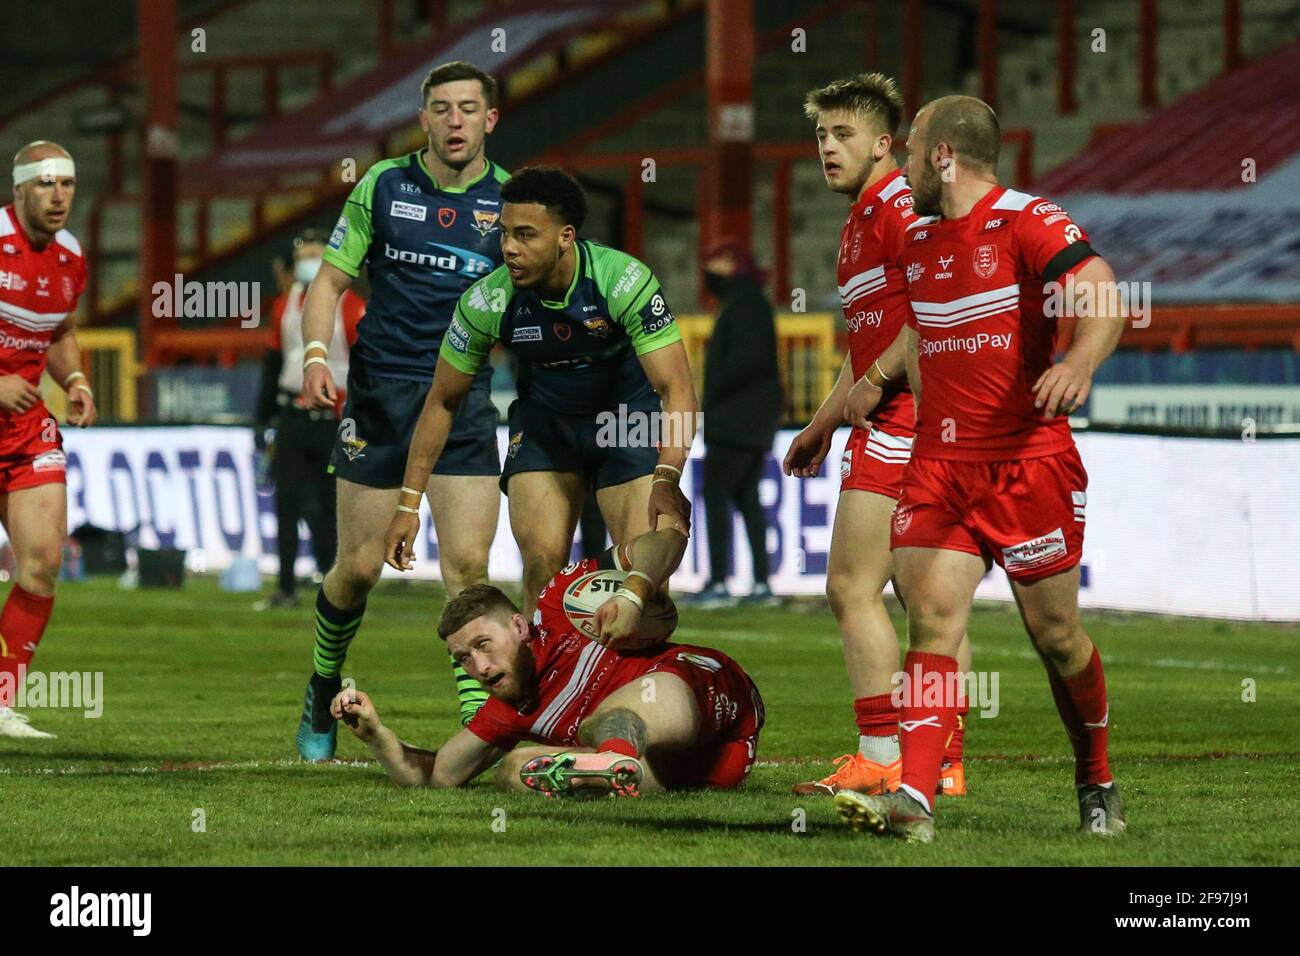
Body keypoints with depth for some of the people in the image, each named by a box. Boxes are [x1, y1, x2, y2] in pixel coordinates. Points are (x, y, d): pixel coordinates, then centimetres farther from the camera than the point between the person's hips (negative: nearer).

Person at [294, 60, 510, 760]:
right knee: (358, 567, 4)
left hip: (464, 395, 0)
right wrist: (315, 354, -11)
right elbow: (331, 280, 5)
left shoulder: (510, 200, 1)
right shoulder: (381, 186, 0)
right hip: (378, 392, 0)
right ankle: (322, 695, 29)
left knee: (467, 561, -12)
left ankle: (477, 718, -8)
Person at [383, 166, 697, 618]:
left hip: (629, 417, -2)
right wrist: (408, 503, -11)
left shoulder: (624, 280, -30)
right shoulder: (487, 301, -22)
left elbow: (677, 388, -32)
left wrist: (666, 479, -48)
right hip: (543, 422, 2)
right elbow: (442, 402, -8)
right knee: (542, 564, -14)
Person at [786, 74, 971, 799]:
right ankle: (946, 764, 9)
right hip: (896, 427, 10)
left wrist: (874, 384, -19)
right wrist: (825, 421, 28)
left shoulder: (899, 203, -10)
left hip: (903, 418, -10)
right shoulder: (859, 222, 22)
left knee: (852, 587, -10)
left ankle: (881, 758, -11)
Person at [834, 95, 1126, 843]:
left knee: (1055, 634, 5)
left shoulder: (1028, 222, -10)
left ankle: (1098, 784, 27)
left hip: (1030, 463, -5)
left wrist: (1079, 364, -42)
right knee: (933, 618, -11)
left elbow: (1103, 300, -24)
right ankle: (914, 800, -21)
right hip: (939, 465, 5)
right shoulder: (916, 240, 13)